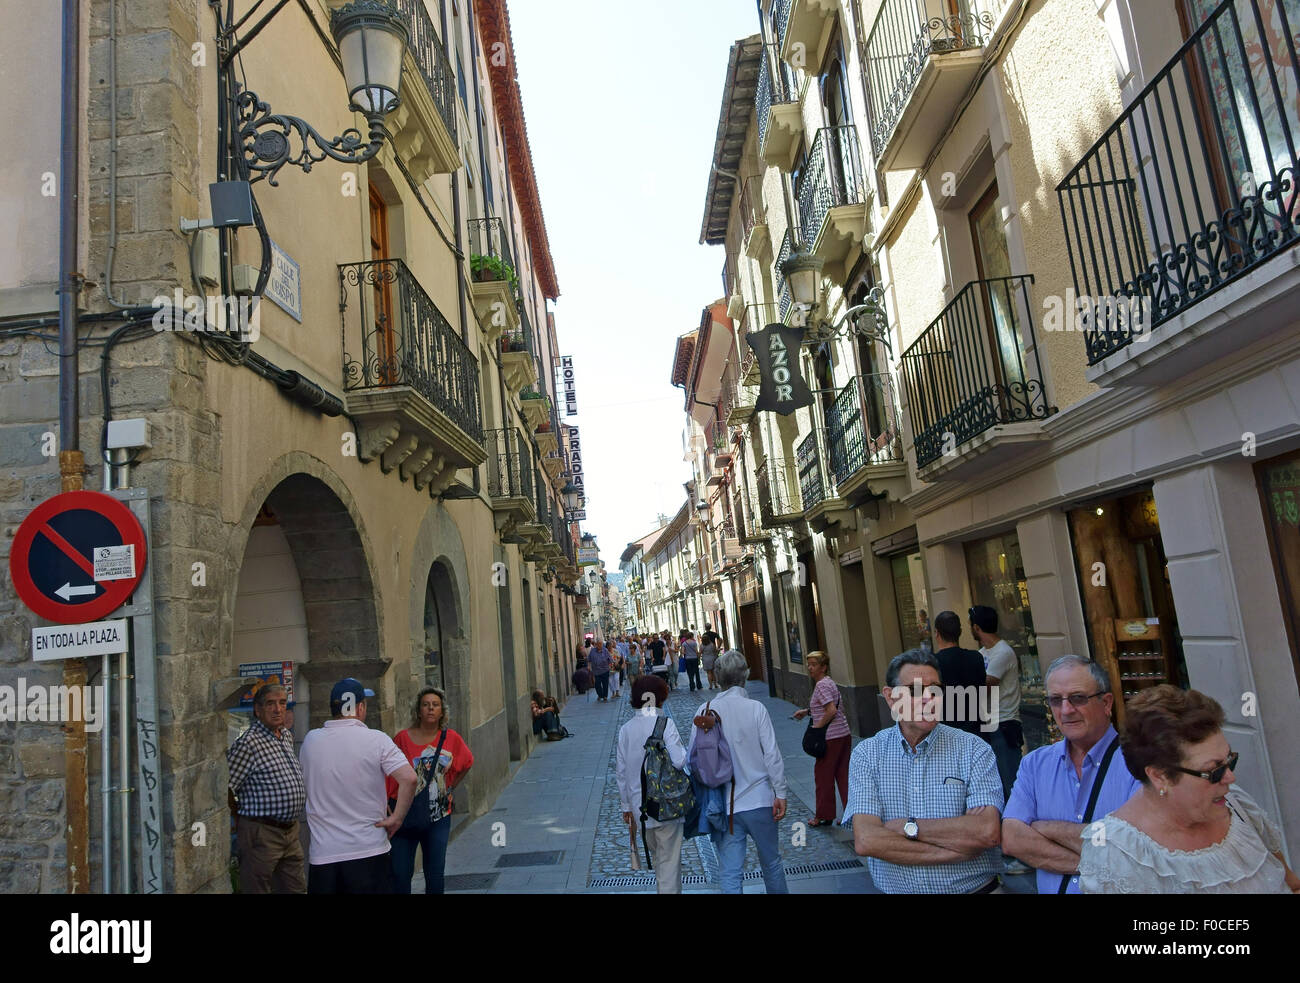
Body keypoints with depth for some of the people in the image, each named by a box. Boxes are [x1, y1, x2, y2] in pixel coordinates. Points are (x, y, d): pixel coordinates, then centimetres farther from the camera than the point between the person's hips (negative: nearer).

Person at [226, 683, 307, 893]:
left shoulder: (287, 735, 11)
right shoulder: (248, 742, -16)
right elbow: (225, 788, -16)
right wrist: (241, 818, -4)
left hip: (291, 831, 8)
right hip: (261, 833, -8)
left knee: (296, 888, 14)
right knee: (256, 889, 2)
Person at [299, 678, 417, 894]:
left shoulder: (310, 740, 1)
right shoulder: (377, 740, -11)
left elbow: (303, 782, 17)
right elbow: (409, 779, -20)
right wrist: (396, 819, -9)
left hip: (322, 854, 3)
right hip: (370, 851, -3)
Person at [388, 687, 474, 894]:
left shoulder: (451, 738, 0)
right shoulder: (403, 737, -8)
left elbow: (467, 763, 18)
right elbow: (390, 776, -3)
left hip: (439, 817, 2)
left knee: (435, 876, 9)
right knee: (400, 875, -3)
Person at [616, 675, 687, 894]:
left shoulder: (626, 729, 3)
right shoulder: (665, 724, -12)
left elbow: (620, 771, 7)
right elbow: (679, 761, -22)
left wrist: (626, 805, 16)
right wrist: (684, 751, 0)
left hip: (640, 805, 5)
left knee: (656, 855, 22)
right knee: (669, 860, 5)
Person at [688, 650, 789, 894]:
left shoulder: (705, 711, -4)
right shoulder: (755, 708, -9)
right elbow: (772, 754, -10)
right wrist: (780, 793, -2)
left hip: (723, 806, 1)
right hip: (758, 800, -1)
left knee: (729, 874, 5)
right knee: (771, 864, 18)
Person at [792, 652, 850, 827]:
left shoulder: (822, 685, -16)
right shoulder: (829, 682, 14)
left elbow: (831, 710, -24)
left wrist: (816, 727, -16)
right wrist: (806, 711, 19)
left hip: (831, 738, -9)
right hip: (844, 735, 9)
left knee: (823, 775, 5)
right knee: (843, 775, 12)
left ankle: (824, 816, 16)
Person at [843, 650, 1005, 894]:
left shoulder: (974, 750, -2)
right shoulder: (867, 755, -2)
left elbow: (988, 831, -13)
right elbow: (865, 841, -12)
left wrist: (909, 827, -12)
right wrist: (959, 849, -13)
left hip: (976, 887, 0)